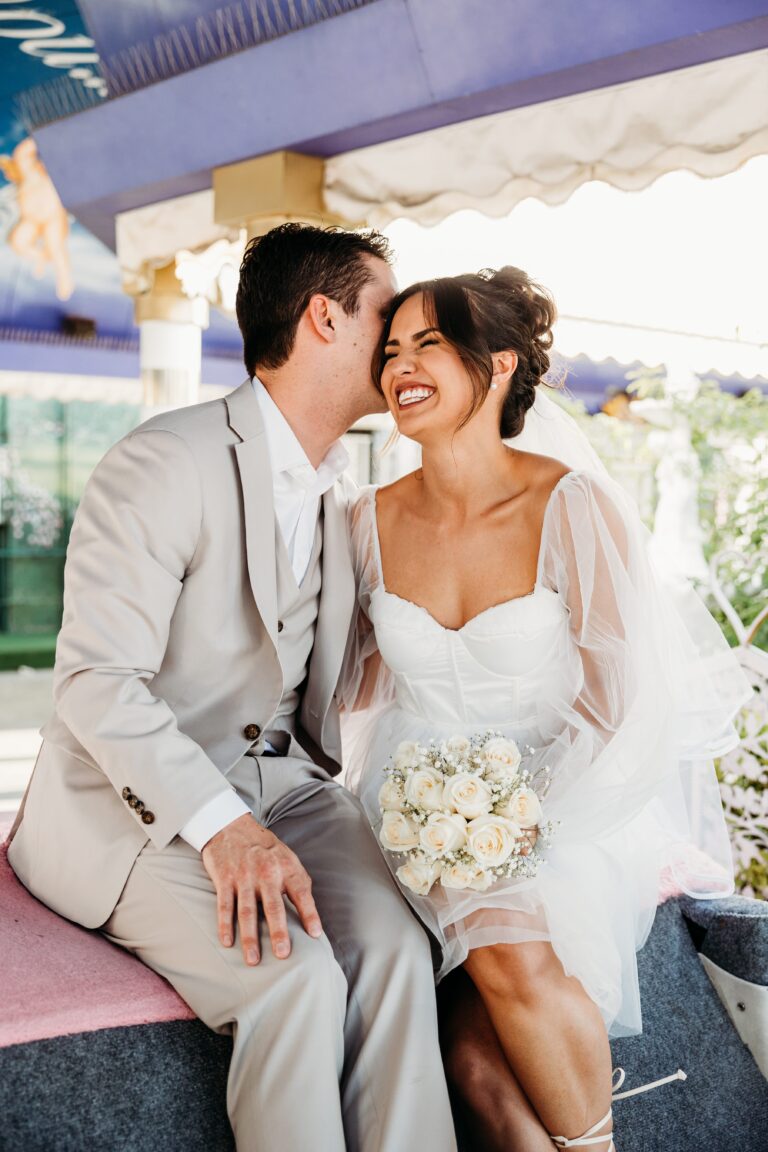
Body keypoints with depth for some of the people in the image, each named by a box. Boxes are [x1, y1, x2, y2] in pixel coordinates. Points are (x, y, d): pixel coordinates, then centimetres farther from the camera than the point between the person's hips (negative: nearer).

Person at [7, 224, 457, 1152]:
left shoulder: (347, 493, 12)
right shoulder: (165, 464, -14)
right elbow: (96, 682, -20)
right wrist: (223, 826, -29)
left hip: (283, 781, 6)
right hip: (137, 805, -6)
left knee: (393, 946, -21)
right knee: (293, 975, -28)